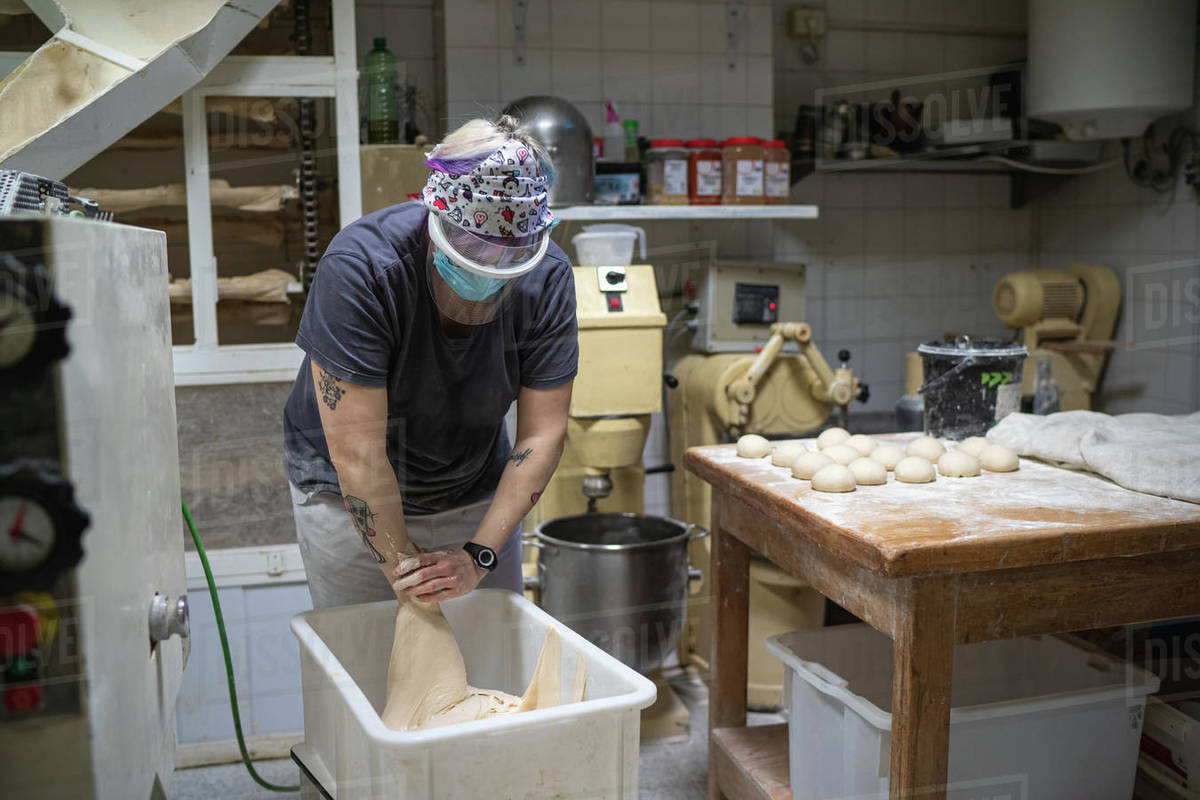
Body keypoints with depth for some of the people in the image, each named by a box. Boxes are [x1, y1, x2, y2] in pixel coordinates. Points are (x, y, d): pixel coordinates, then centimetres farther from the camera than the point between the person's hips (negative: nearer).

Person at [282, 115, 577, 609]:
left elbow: (542, 434, -15)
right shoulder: (358, 267, -30)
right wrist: (402, 569, -24)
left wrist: (479, 557, -21)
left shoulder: (547, 277, -18)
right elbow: (358, 452, -28)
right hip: (351, 500, -3)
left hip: (478, 496, 3)